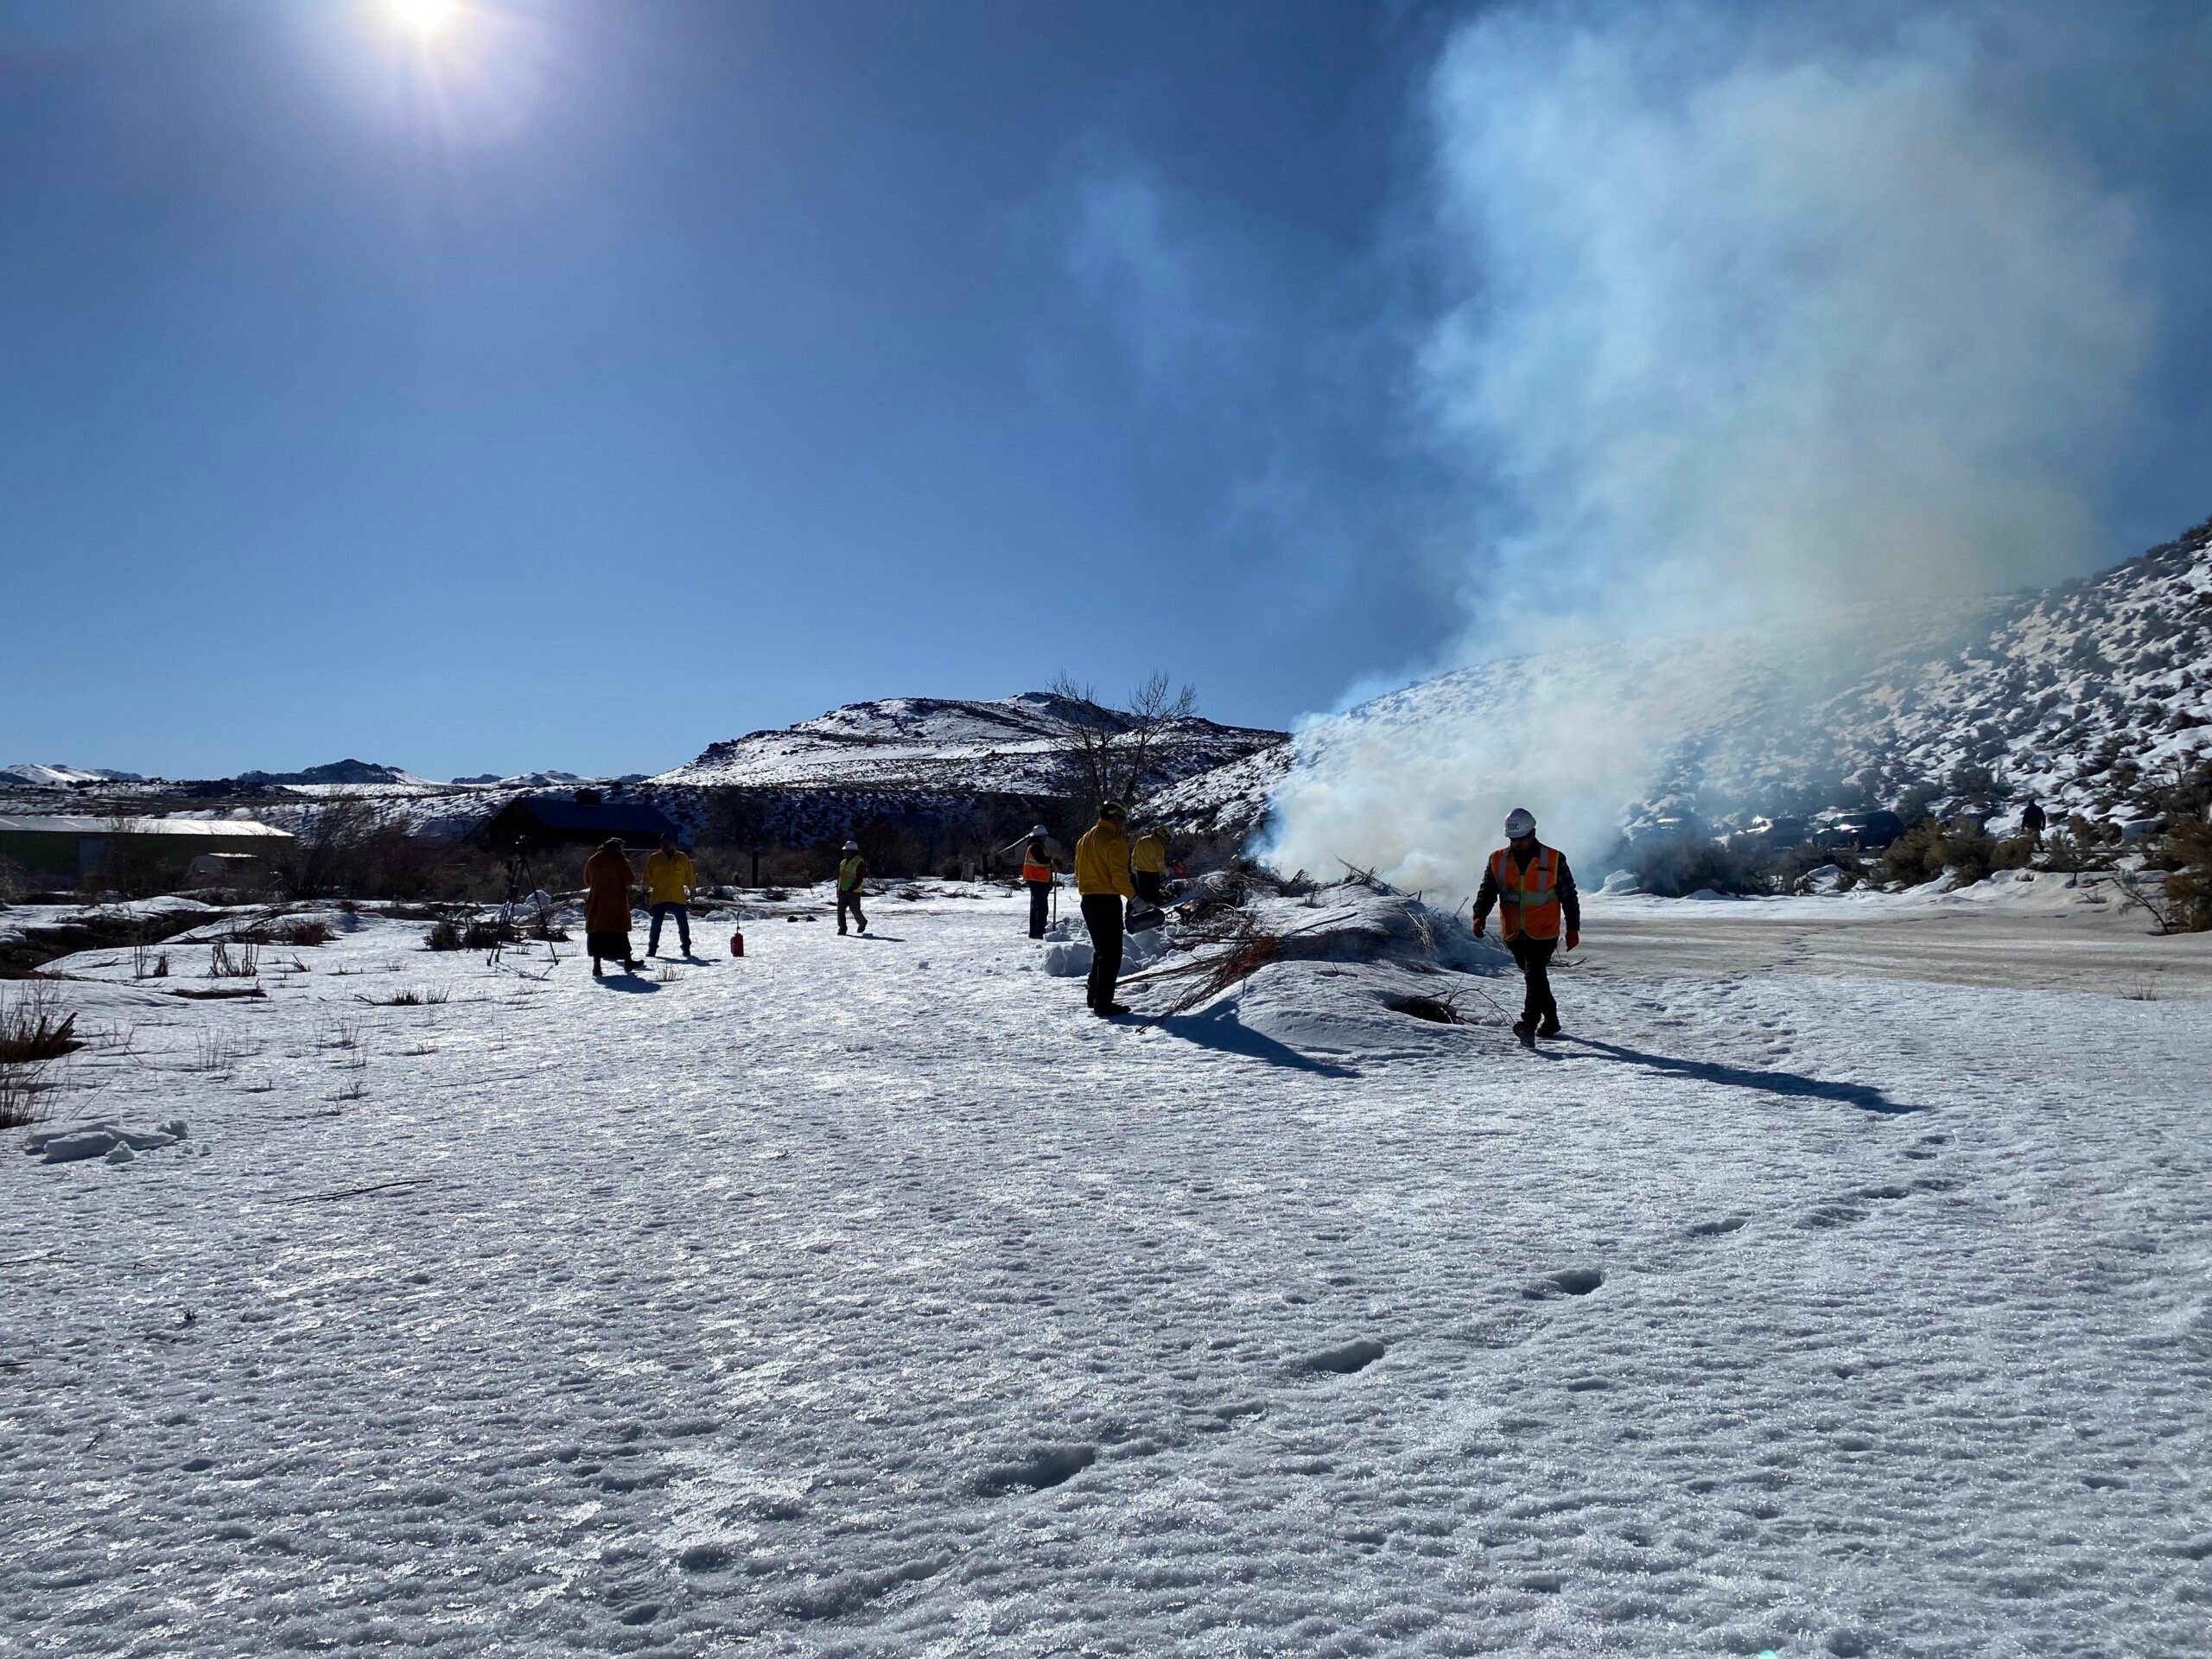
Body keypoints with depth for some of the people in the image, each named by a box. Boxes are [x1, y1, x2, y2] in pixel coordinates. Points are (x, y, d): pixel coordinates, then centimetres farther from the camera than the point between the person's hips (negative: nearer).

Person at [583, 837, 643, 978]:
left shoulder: (592, 860, 8)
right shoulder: (620, 860, -6)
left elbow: (588, 881, 14)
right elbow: (629, 880, -6)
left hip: (596, 902, 2)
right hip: (617, 903, -2)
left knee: (596, 932, 1)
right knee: (620, 931, 8)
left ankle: (596, 965, -9)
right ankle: (628, 961, 16)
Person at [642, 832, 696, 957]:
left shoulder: (683, 858, 6)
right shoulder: (654, 859, 5)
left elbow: (689, 877, 10)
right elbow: (647, 878, 8)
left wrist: (691, 891, 7)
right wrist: (647, 891, 4)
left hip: (678, 898, 0)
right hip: (659, 898, 0)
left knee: (683, 924, 3)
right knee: (656, 924, 0)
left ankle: (686, 948, 12)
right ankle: (652, 949, 9)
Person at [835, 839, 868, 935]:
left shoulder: (859, 862, -9)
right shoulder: (843, 863, 15)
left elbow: (860, 879, -15)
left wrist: (851, 889, -23)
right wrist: (838, 890, 18)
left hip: (854, 892, -6)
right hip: (842, 891, 6)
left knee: (855, 910, -1)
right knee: (840, 909, -5)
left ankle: (863, 923, 25)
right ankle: (842, 928, 1)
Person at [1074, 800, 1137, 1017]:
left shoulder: (1084, 838, 13)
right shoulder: (1115, 841, -13)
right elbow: (1119, 876, -19)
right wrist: (1133, 896, -9)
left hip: (1088, 900, 9)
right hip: (1107, 901, -9)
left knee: (1101, 950, 20)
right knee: (1112, 953, -4)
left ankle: (1095, 996, 24)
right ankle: (1103, 1003, -6)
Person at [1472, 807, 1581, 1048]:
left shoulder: (1554, 860, -3)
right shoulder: (1498, 860, 4)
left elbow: (1569, 896, 4)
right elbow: (1487, 891, 2)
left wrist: (1573, 928, 5)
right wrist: (1480, 915, -16)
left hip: (1544, 933, -4)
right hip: (1514, 935, 4)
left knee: (1535, 975, -18)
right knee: (1534, 977, 14)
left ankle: (1529, 1024, -26)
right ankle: (1550, 1020, 29)